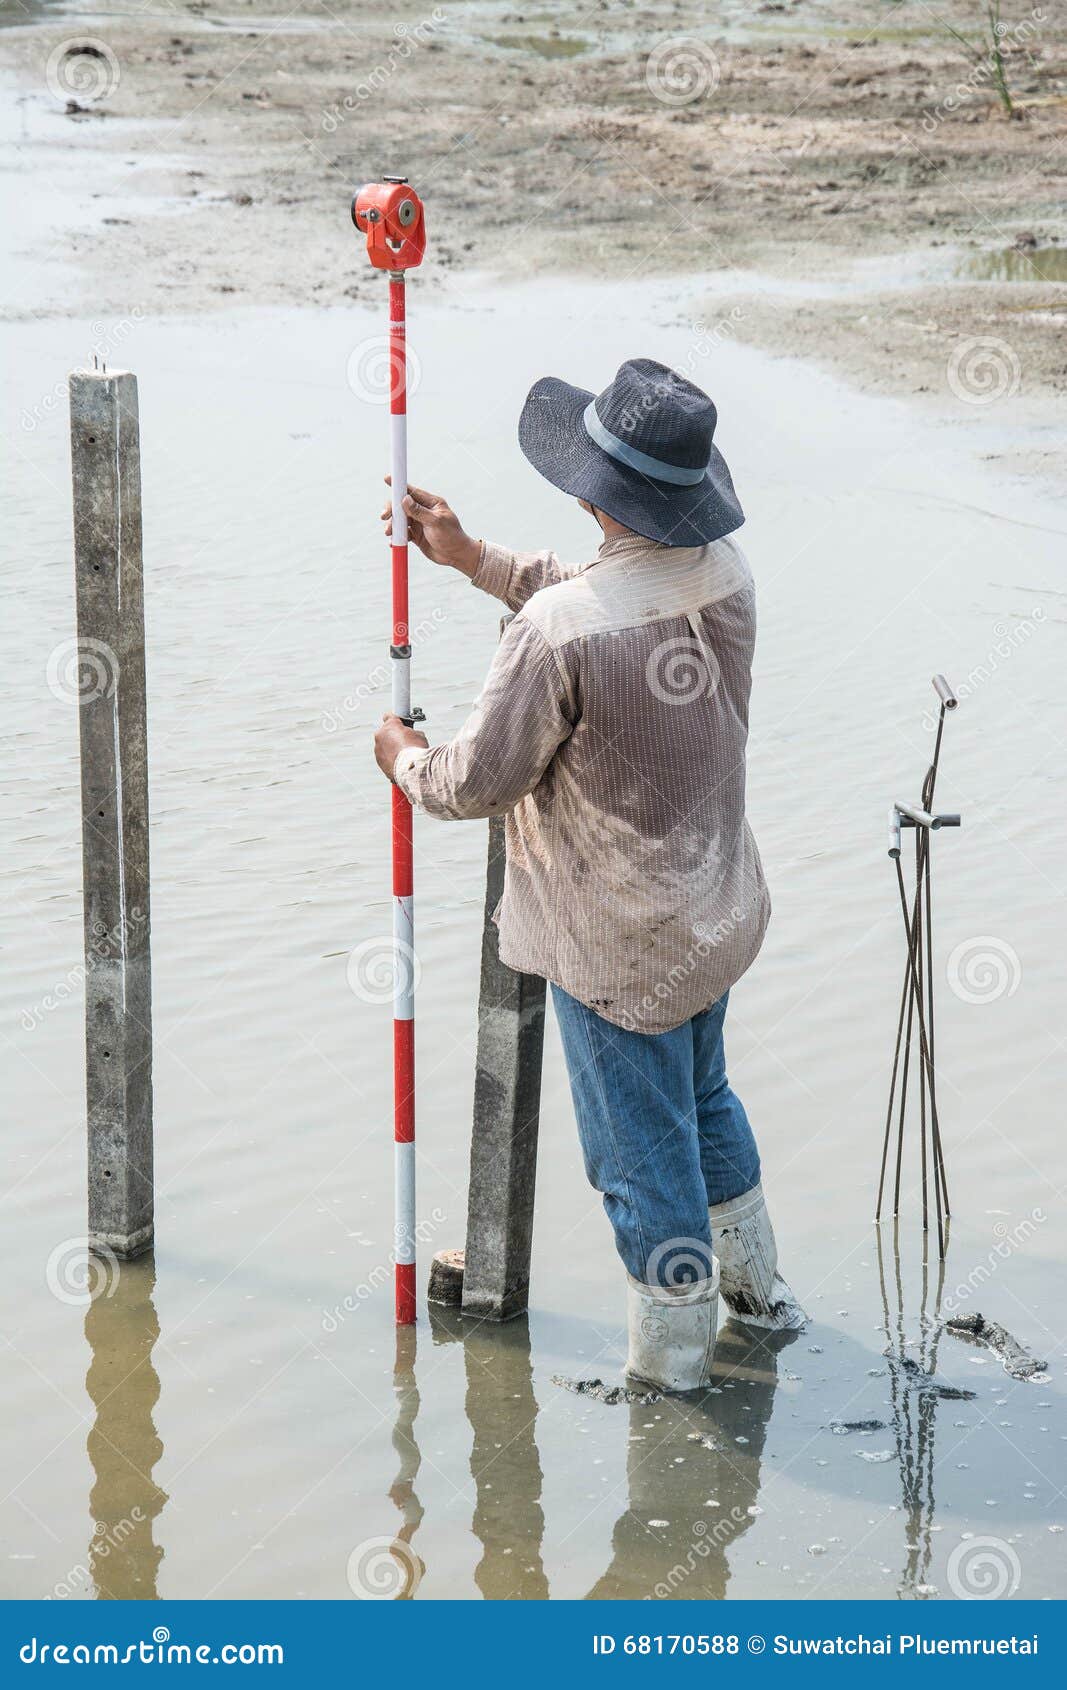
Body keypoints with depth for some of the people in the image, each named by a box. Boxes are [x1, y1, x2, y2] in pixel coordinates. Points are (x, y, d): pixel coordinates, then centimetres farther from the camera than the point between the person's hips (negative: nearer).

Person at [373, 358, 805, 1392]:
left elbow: (483, 780, -18)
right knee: (702, 1095, 30)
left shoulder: (557, 631, -30)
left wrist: (406, 761, 4)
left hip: (616, 944, -7)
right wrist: (473, 559, 15)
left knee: (642, 1147, 11)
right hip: (715, 910, 7)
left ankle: (670, 1354, 29)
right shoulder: (723, 571, -8)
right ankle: (754, 1285, 48)